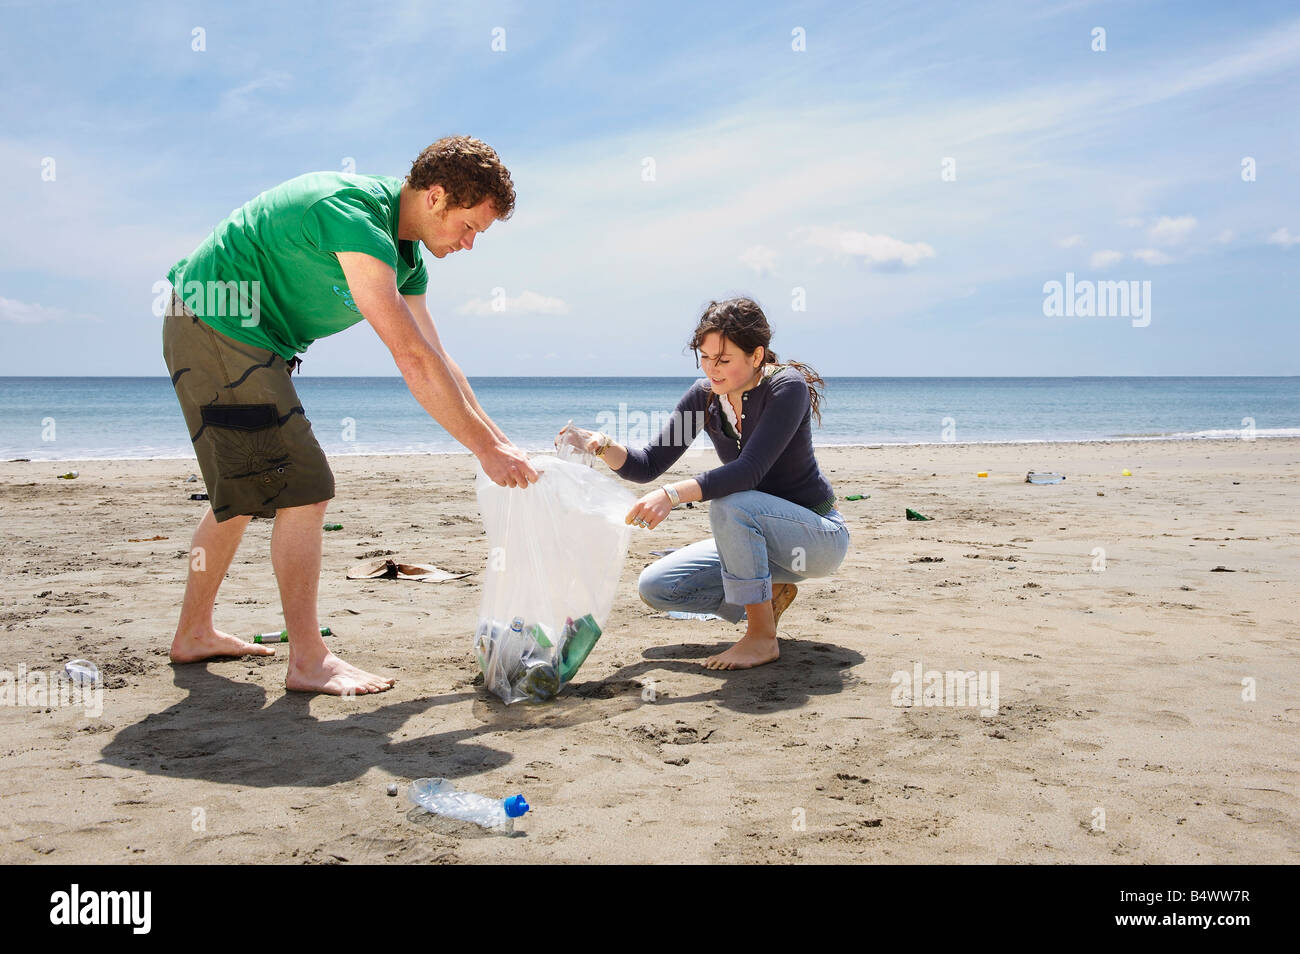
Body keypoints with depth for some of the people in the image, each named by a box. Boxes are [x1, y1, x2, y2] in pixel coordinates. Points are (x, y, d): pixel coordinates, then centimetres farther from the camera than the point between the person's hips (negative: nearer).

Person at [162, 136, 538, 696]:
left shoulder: (406, 258, 6)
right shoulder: (354, 214, -25)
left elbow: (436, 361, 9)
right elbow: (413, 361, -29)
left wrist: (500, 443, 4)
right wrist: (486, 448, -24)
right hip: (215, 323, -10)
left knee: (245, 493, 19)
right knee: (301, 491, -13)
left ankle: (195, 633, 31)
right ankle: (308, 661, -7)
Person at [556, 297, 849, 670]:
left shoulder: (787, 387, -21)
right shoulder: (705, 395, -3)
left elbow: (749, 470, -35)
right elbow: (648, 466, -3)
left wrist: (672, 494, -45)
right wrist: (599, 445, -21)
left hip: (819, 534, -7)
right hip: (755, 535, 7)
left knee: (729, 505, -36)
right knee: (655, 587, -5)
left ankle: (762, 637, -21)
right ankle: (768, 596, 9)